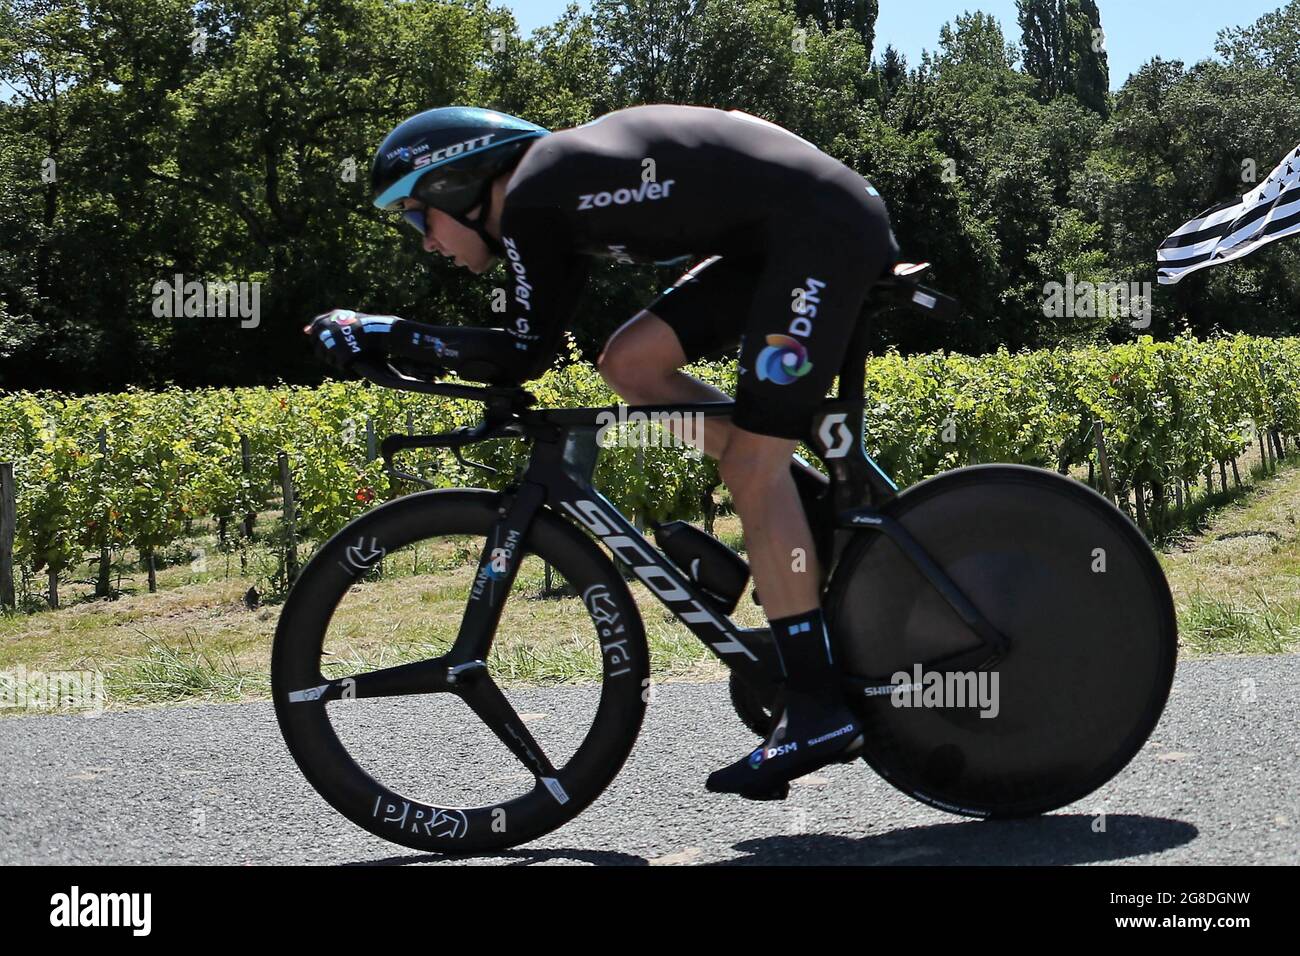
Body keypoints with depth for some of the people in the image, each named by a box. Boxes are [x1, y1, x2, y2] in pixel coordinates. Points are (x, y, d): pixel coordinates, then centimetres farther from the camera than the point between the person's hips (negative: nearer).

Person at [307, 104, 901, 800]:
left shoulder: (531, 199, -9)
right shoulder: (557, 183, 18)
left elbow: (523, 357, -7)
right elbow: (535, 346, 22)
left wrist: (376, 334, -3)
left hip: (828, 227, -10)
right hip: (780, 239, 10)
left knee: (752, 470, -10)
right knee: (629, 362, 8)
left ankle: (816, 709, -7)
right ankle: (810, 519, 12)